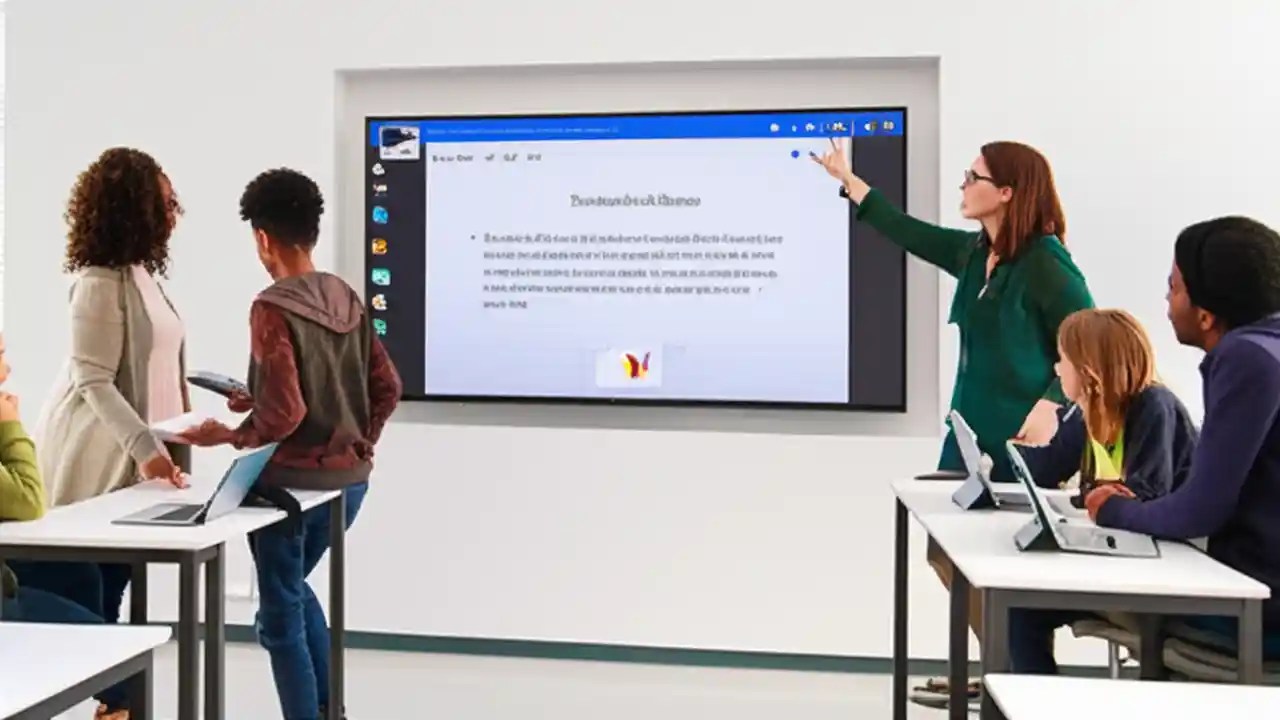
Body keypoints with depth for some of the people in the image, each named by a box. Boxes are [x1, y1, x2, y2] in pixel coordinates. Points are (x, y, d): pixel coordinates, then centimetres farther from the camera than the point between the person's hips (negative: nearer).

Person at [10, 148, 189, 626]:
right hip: (93, 461, -8)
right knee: (77, 606, 0)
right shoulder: (100, 282, -16)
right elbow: (93, 381, -20)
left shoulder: (141, 273, 11)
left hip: (131, 462, 8)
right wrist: (145, 448, -26)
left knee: (106, 601, 14)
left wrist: (160, 445, 16)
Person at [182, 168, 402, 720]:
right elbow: (386, 388, 6)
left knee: (280, 613, 9)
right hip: (350, 477, 7)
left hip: (293, 479, -7)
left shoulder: (273, 308, -16)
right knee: (295, 587, 27)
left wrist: (227, 436, -6)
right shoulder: (348, 299, 4)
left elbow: (283, 415, -21)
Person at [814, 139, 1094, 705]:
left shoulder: (1045, 262, -15)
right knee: (949, 550, 11)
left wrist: (1050, 406, -28)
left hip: (1023, 438, -8)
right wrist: (847, 180, 22)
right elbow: (909, 234, 19)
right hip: (971, 429, 8)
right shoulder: (972, 251, 7)